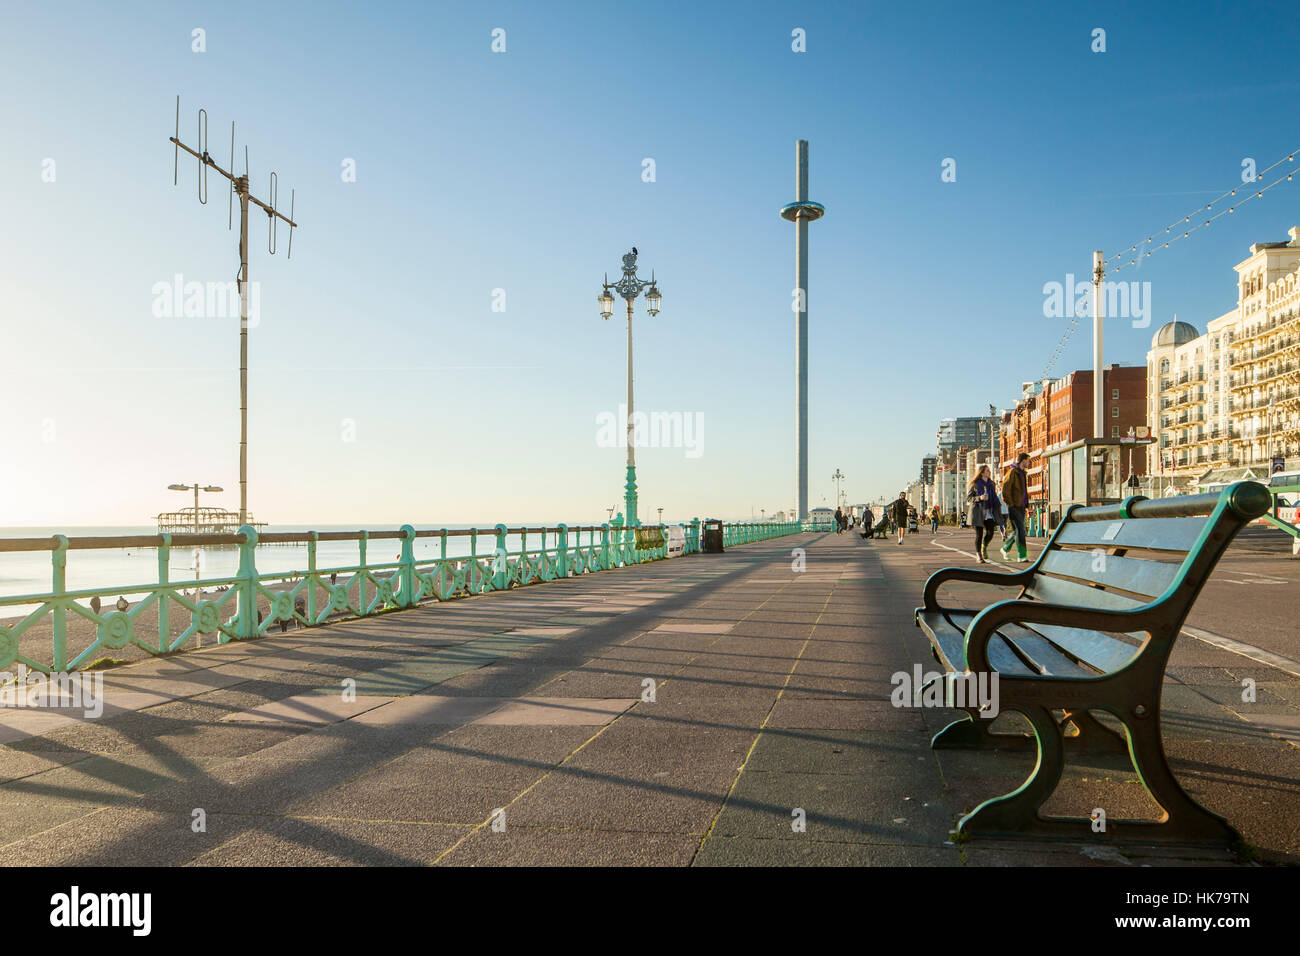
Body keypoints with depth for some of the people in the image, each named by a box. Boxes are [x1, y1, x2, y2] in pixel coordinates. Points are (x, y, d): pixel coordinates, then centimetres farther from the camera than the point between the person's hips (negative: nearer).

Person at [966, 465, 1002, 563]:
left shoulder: (991, 484, 14)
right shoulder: (974, 484, -3)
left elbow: (994, 497, 24)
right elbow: (968, 498, -5)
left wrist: (998, 505, 11)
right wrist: (979, 498, -20)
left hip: (989, 511, 4)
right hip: (978, 512, -4)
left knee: (990, 532, -7)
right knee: (979, 534, -2)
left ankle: (984, 547, 22)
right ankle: (978, 554, 10)